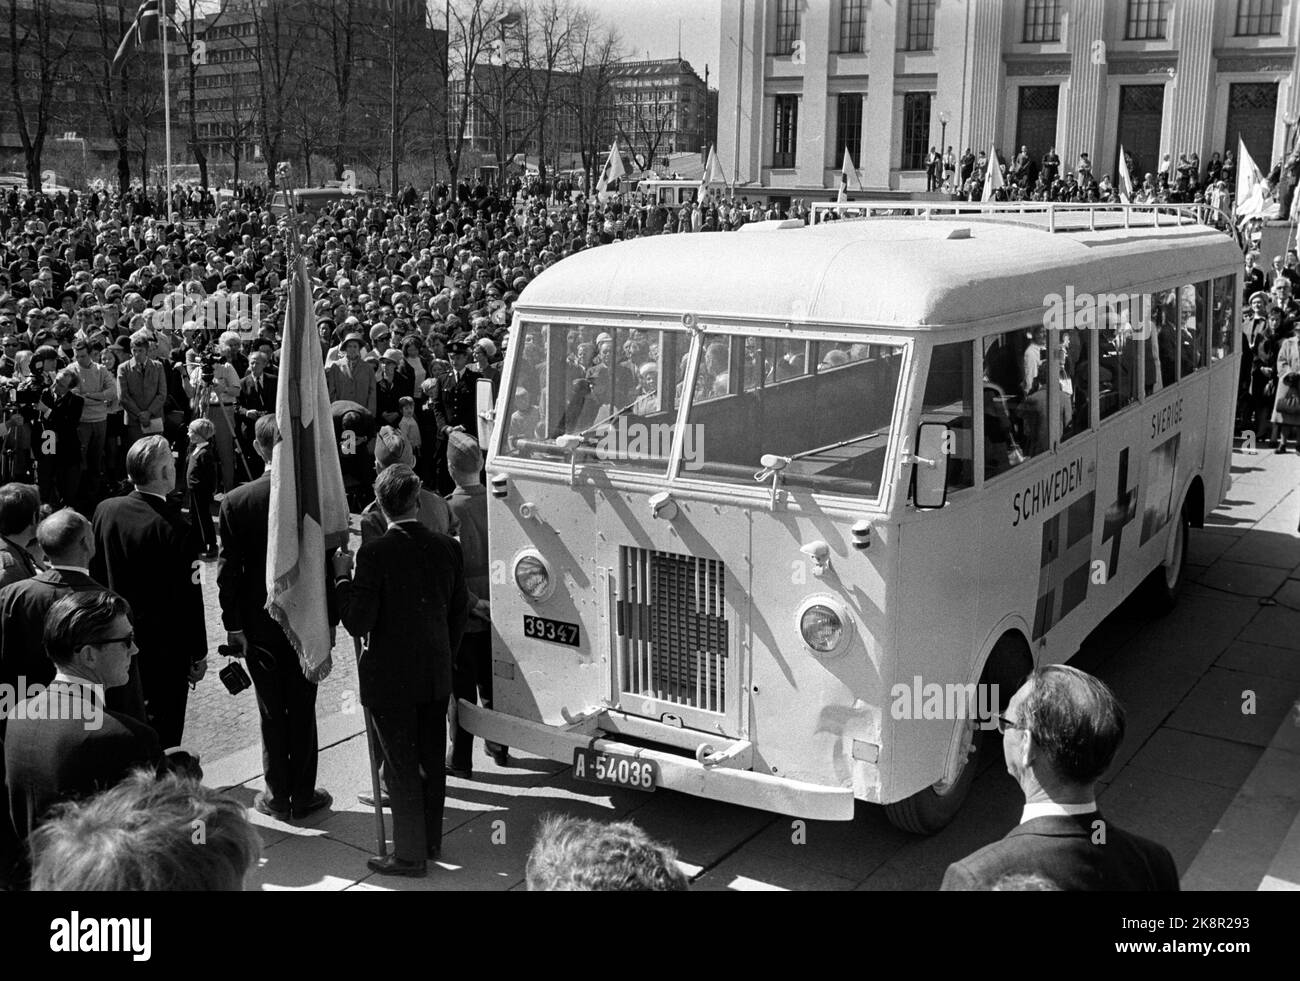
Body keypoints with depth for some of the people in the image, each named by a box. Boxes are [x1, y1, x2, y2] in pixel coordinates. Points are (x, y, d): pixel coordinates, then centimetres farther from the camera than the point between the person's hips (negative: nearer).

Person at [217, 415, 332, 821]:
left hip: (260, 621, 0)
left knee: (271, 711, 11)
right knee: (303, 709, 11)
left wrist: (232, 625, 2)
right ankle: (302, 795, 21)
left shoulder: (236, 502, -11)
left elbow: (228, 569, -7)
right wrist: (330, 619, 2)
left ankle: (277, 797, 20)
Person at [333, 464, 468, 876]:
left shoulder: (374, 553, -19)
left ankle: (410, 854, 15)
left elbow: (358, 623, -18)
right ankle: (431, 842, 30)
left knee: (402, 769, 5)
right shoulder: (447, 548, -3)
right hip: (436, 675, 5)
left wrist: (342, 576, -6)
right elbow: (460, 612, 7)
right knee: (432, 762, 16)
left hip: (391, 680, -5)